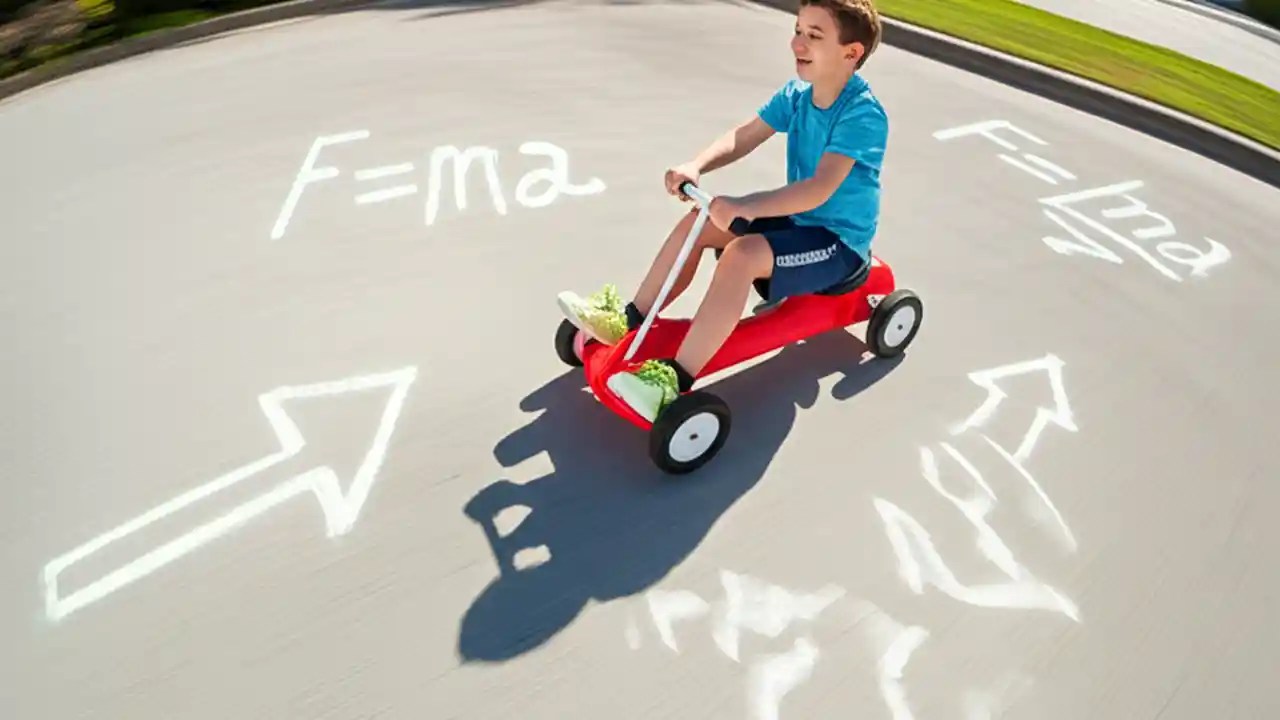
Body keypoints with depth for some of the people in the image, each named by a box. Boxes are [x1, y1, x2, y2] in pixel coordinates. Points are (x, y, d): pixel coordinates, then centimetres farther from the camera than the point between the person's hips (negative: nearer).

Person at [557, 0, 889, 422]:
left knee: (741, 254, -34)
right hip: (797, 219, 8)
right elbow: (742, 138, -4)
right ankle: (627, 320, 2)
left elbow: (820, 189, -35)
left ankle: (674, 381, -33)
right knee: (697, 221, -4)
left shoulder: (862, 114, -23)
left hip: (838, 240, -8)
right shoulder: (797, 93, 1)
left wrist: (743, 206, -45)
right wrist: (695, 166, -23)